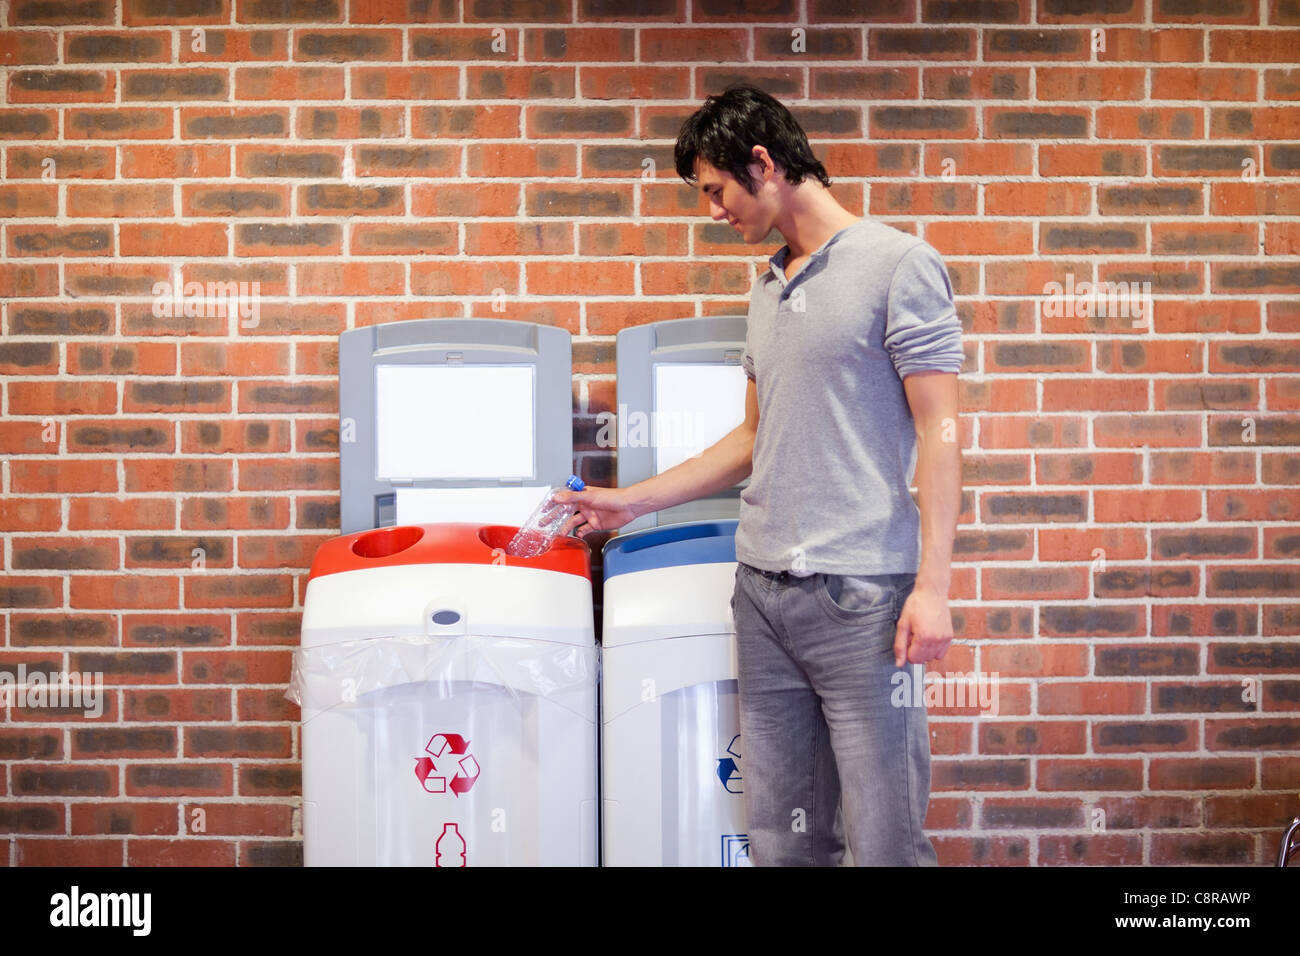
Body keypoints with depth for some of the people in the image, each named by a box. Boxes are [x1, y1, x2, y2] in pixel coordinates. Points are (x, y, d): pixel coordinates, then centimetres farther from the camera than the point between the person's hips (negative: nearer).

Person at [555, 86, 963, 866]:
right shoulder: (769, 291, 18)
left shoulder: (898, 265, -4)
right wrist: (633, 501, 23)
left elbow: (939, 433, -9)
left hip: (859, 593, -7)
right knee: (782, 836, 10)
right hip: (764, 588, 7)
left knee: (886, 838, -3)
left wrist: (933, 586, -16)